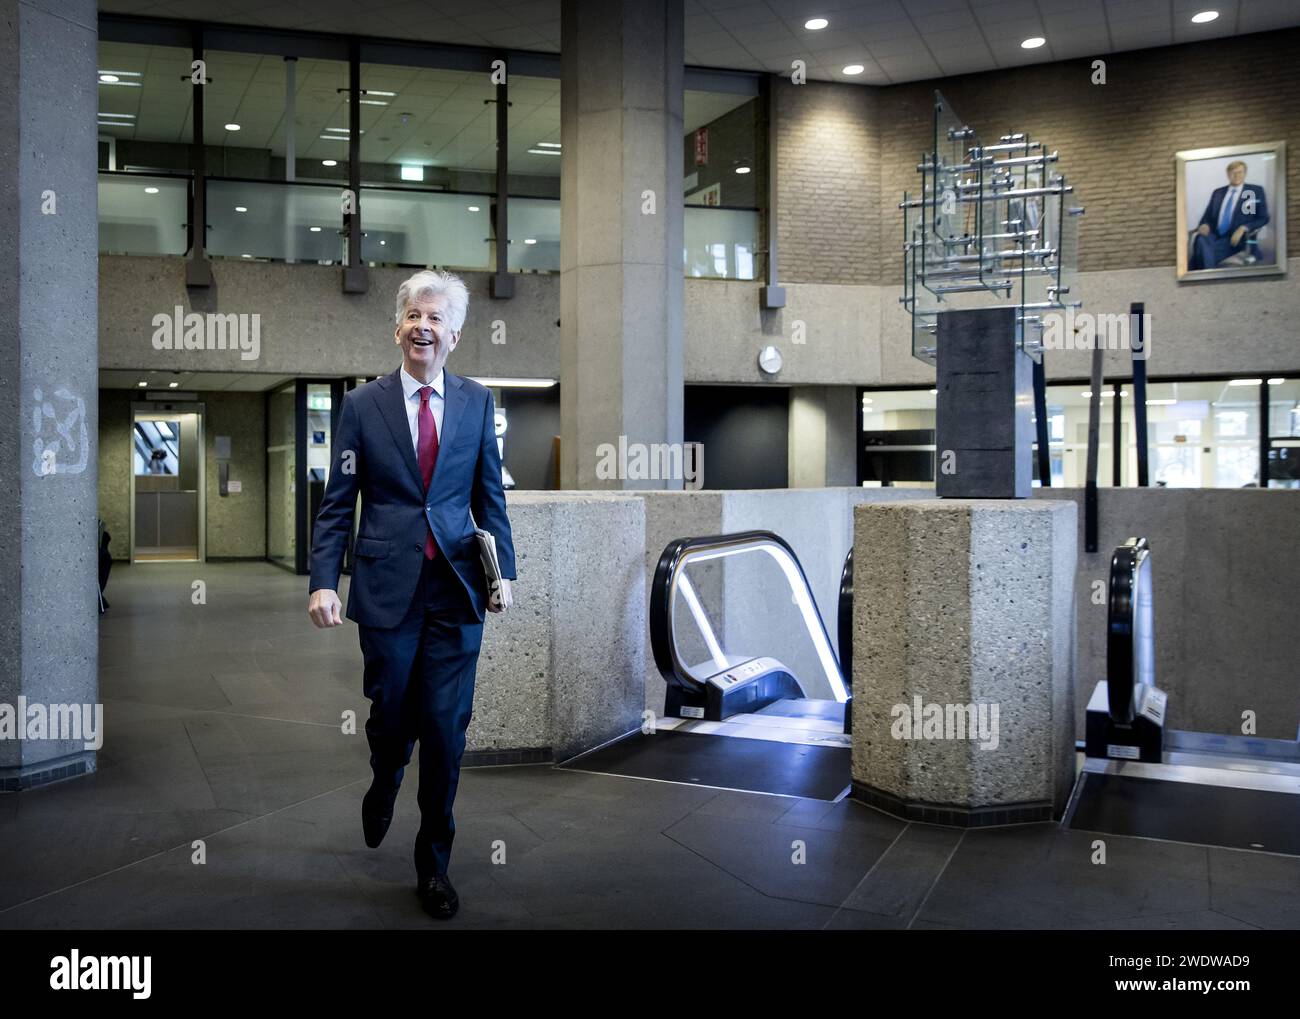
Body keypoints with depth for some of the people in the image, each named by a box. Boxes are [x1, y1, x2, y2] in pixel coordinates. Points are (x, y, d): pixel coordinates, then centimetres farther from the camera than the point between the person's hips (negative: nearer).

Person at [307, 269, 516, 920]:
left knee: (446, 726, 2)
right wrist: (323, 580, -7)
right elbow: (337, 503, 2)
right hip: (388, 585, -1)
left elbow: (490, 495, 10)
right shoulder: (362, 405, 3)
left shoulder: (476, 403, 7)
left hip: (456, 586, 1)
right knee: (391, 713, 8)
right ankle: (383, 788, 45)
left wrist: (503, 570, 1)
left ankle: (434, 865, 19)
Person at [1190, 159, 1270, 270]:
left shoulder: (1256, 191, 12)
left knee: (1204, 252, -35)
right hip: (1214, 237, 3)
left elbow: (1263, 218, 6)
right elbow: (1207, 216, 18)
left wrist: (1243, 228, -12)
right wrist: (1204, 225, -8)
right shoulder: (1217, 192, 22)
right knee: (1200, 239, -35)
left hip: (1234, 239, -3)